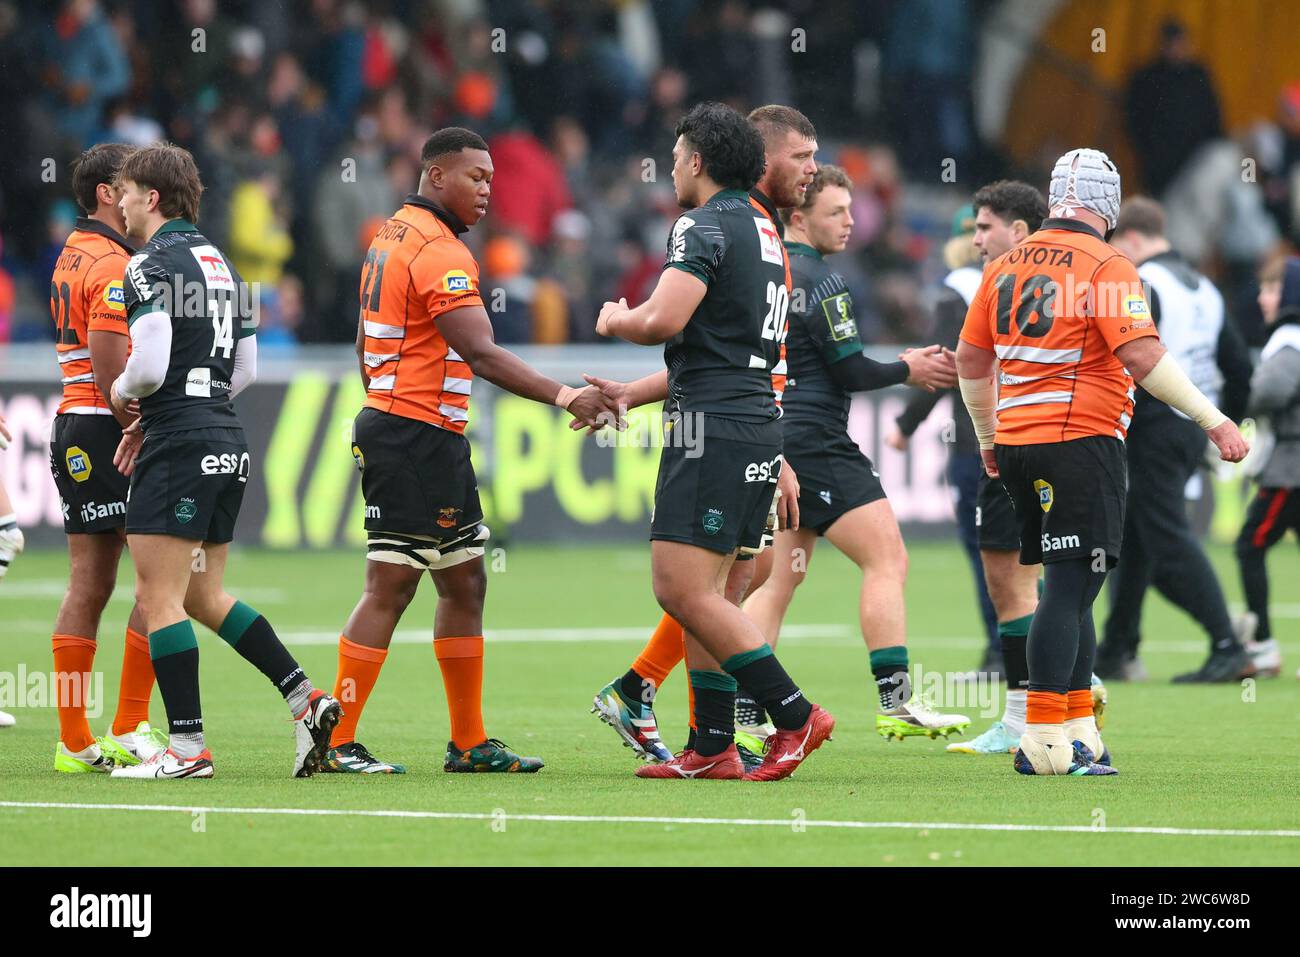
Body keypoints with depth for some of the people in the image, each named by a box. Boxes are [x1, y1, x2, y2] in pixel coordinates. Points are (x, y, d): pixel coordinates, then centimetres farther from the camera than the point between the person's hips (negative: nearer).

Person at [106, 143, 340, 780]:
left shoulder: (151, 265, -11)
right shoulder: (219, 262, 17)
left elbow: (149, 365, -22)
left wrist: (122, 394, 1)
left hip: (179, 443, -9)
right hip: (227, 439, 9)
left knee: (158, 598, -4)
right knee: (203, 595, 16)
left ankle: (186, 747, -6)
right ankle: (305, 698, 7)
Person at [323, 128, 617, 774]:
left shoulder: (390, 236, 15)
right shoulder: (439, 251, -16)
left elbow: (364, 343, 22)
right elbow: (481, 355, -24)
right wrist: (563, 396, -28)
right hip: (419, 438, -11)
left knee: (465, 584, 12)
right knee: (390, 588, -9)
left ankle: (469, 743, 14)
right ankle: (337, 743, -8)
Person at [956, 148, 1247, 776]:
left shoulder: (1006, 266, 12)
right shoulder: (1105, 267, -9)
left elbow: (971, 359, 18)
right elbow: (1141, 357, -19)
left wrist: (988, 438, 31)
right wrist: (1214, 421, -15)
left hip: (1016, 442, 7)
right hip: (1082, 442, -7)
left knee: (1071, 585, 15)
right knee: (1071, 587, -7)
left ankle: (1078, 723, 16)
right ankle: (1044, 741, -10)